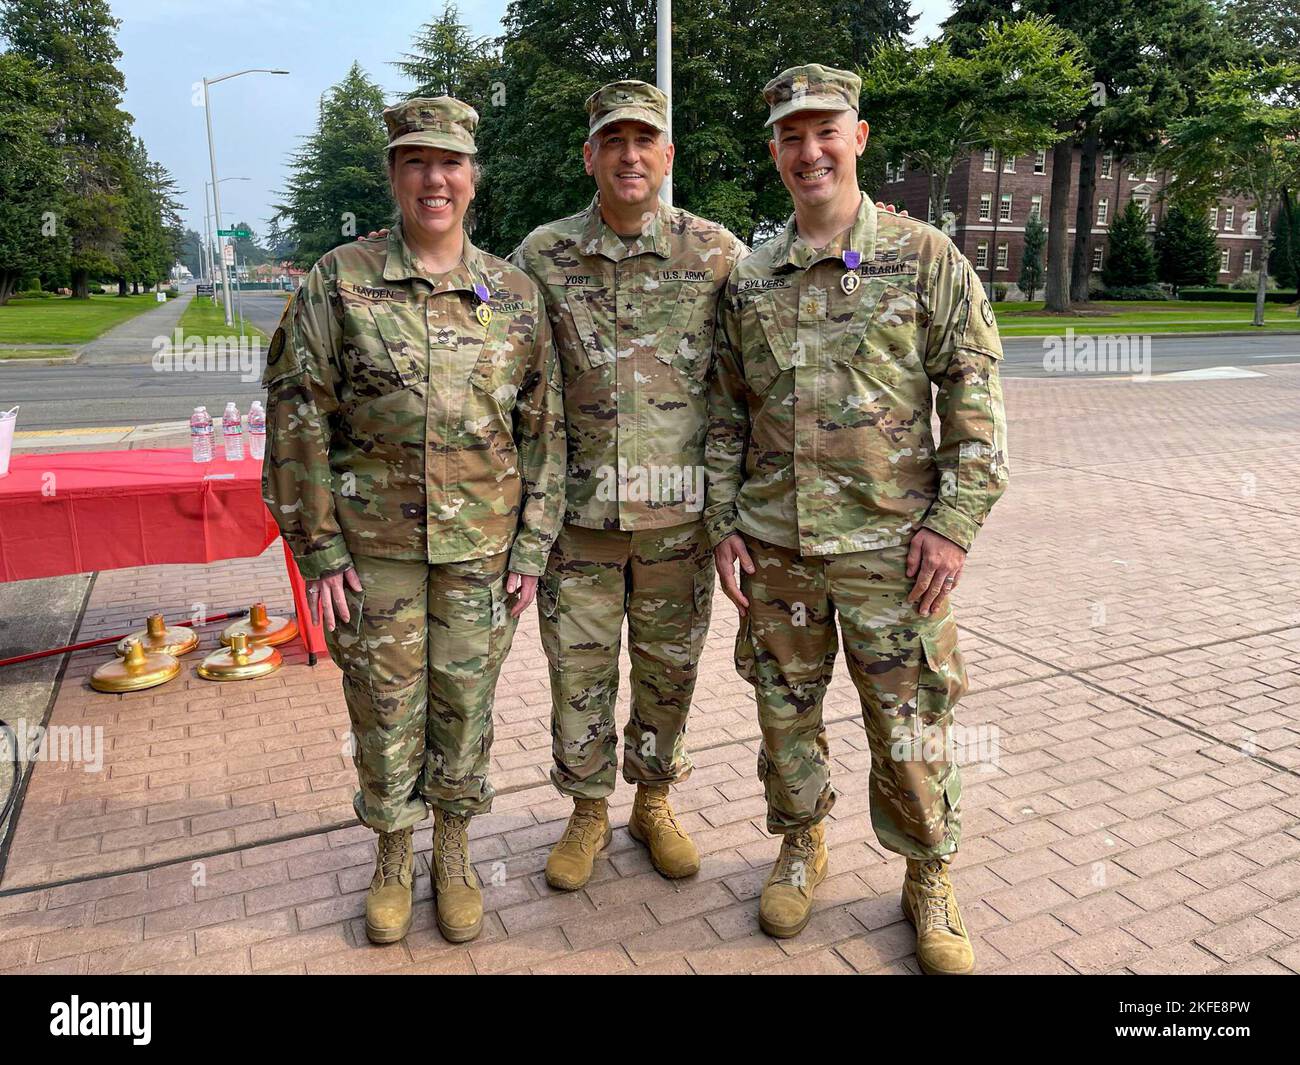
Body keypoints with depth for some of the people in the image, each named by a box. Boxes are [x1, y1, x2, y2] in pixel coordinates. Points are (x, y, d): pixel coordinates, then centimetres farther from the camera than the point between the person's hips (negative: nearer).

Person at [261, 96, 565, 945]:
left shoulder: (515, 294, 3)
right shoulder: (341, 282, -1)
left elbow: (545, 429, 5)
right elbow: (297, 419, -2)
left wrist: (533, 546, 0)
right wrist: (319, 548, -6)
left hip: (482, 550, 1)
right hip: (373, 547, 0)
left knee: (465, 709, 11)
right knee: (386, 712, 10)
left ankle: (454, 856, 33)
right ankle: (393, 858, 33)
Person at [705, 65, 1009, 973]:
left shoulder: (926, 258, -1)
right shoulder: (750, 280, 8)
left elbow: (977, 402, -4)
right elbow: (727, 415, 11)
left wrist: (955, 522, -11)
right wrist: (724, 526, 5)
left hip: (891, 547, -3)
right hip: (773, 547, 4)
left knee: (910, 727, 6)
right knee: (785, 709, 15)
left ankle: (930, 884, 28)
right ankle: (802, 846, 38)